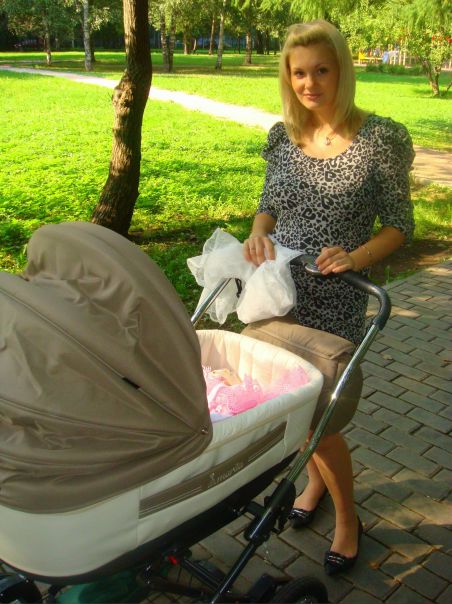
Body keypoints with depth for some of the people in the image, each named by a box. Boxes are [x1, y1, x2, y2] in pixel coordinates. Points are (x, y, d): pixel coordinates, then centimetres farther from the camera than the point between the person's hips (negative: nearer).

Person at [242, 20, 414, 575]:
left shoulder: (381, 139, -9)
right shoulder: (283, 137, 4)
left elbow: (399, 224, -5)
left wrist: (357, 257, -23)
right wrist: (258, 234, -8)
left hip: (335, 301, -4)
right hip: (279, 291, 5)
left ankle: (347, 517, 26)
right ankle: (316, 480, 46)